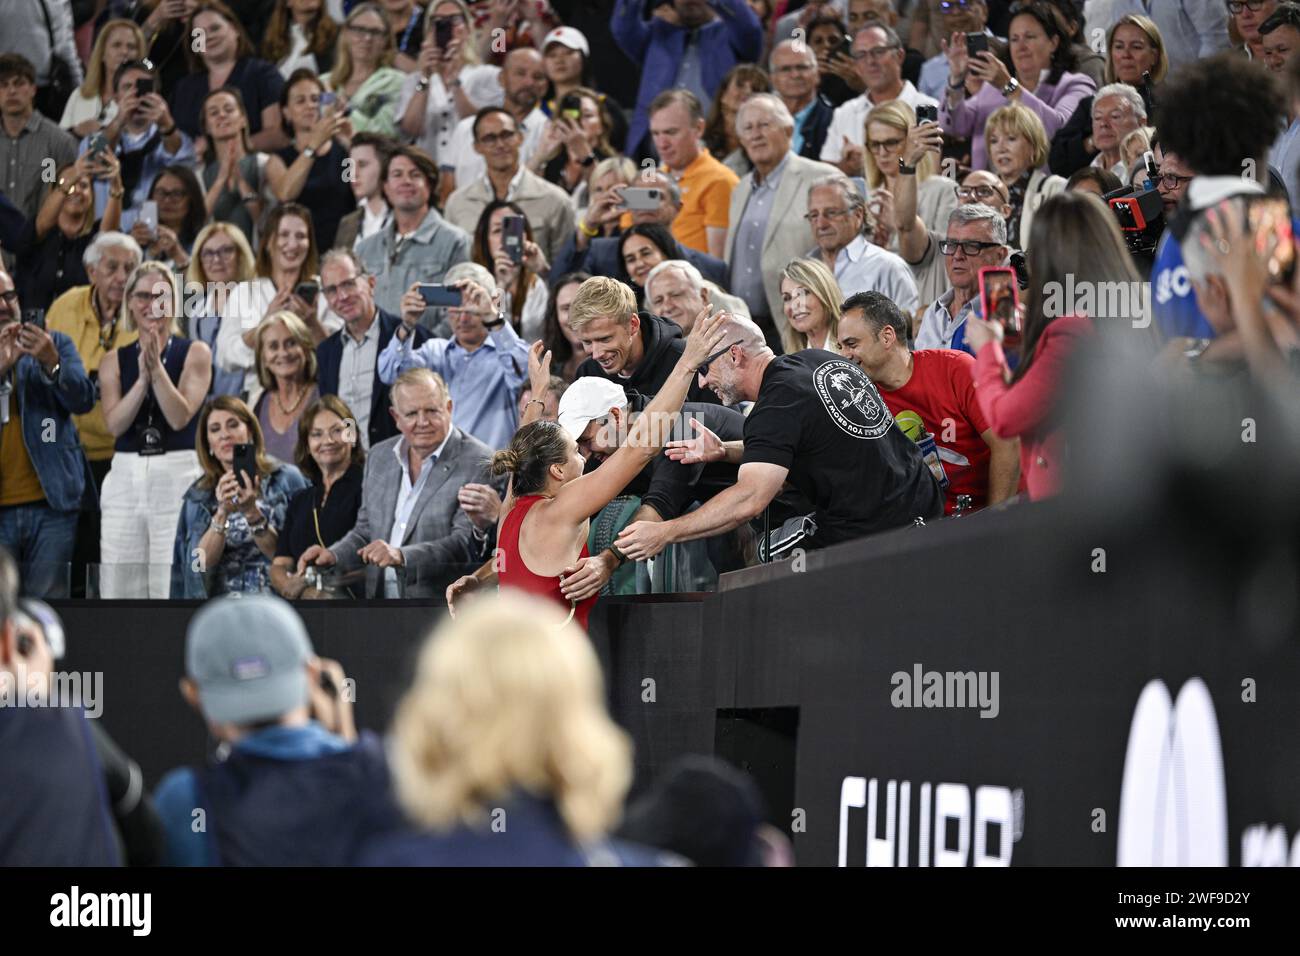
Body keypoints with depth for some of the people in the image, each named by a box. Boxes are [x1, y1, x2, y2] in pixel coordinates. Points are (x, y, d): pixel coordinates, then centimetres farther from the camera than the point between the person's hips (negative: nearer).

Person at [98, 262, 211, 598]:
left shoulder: (194, 353, 4)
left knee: (173, 590, -9)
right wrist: (143, 377, -12)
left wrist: (157, 369, -14)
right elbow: (114, 423, -2)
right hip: (125, 476, 3)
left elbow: (180, 417, -7)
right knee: (119, 589, -1)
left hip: (178, 474, -3)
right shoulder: (115, 360, 11)